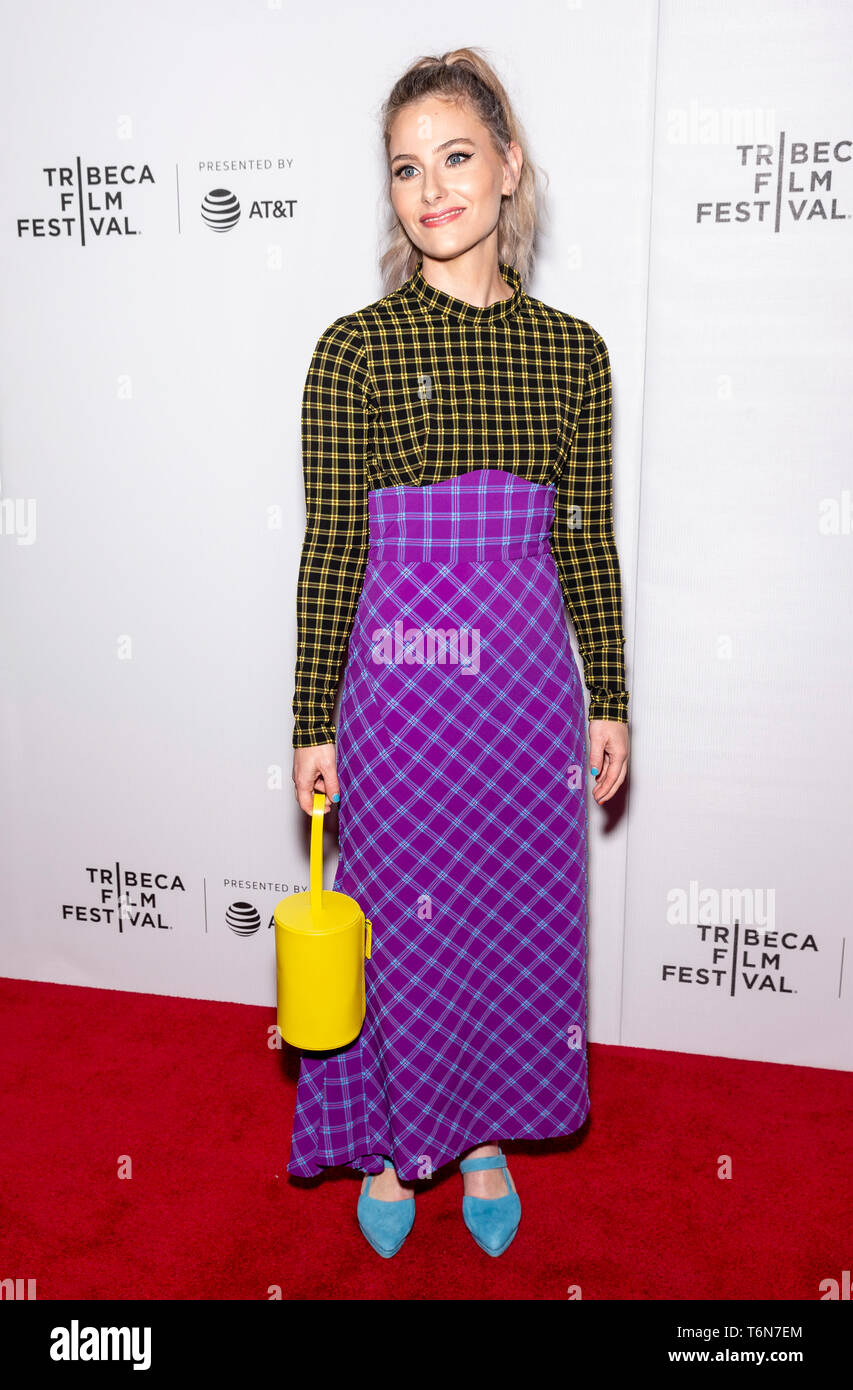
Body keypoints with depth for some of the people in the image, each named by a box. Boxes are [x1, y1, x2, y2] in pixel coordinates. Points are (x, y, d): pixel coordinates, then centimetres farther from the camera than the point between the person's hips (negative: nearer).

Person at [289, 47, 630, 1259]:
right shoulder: (355, 348, -5)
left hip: (529, 681, 3)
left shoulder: (571, 349, 3)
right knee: (400, 917, 11)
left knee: (519, 915, 14)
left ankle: (489, 1138, 38)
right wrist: (314, 723, -6)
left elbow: (588, 541, 6)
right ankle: (392, 1143, 36)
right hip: (400, 681, -2)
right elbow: (329, 550, -5)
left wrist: (609, 701, 6)